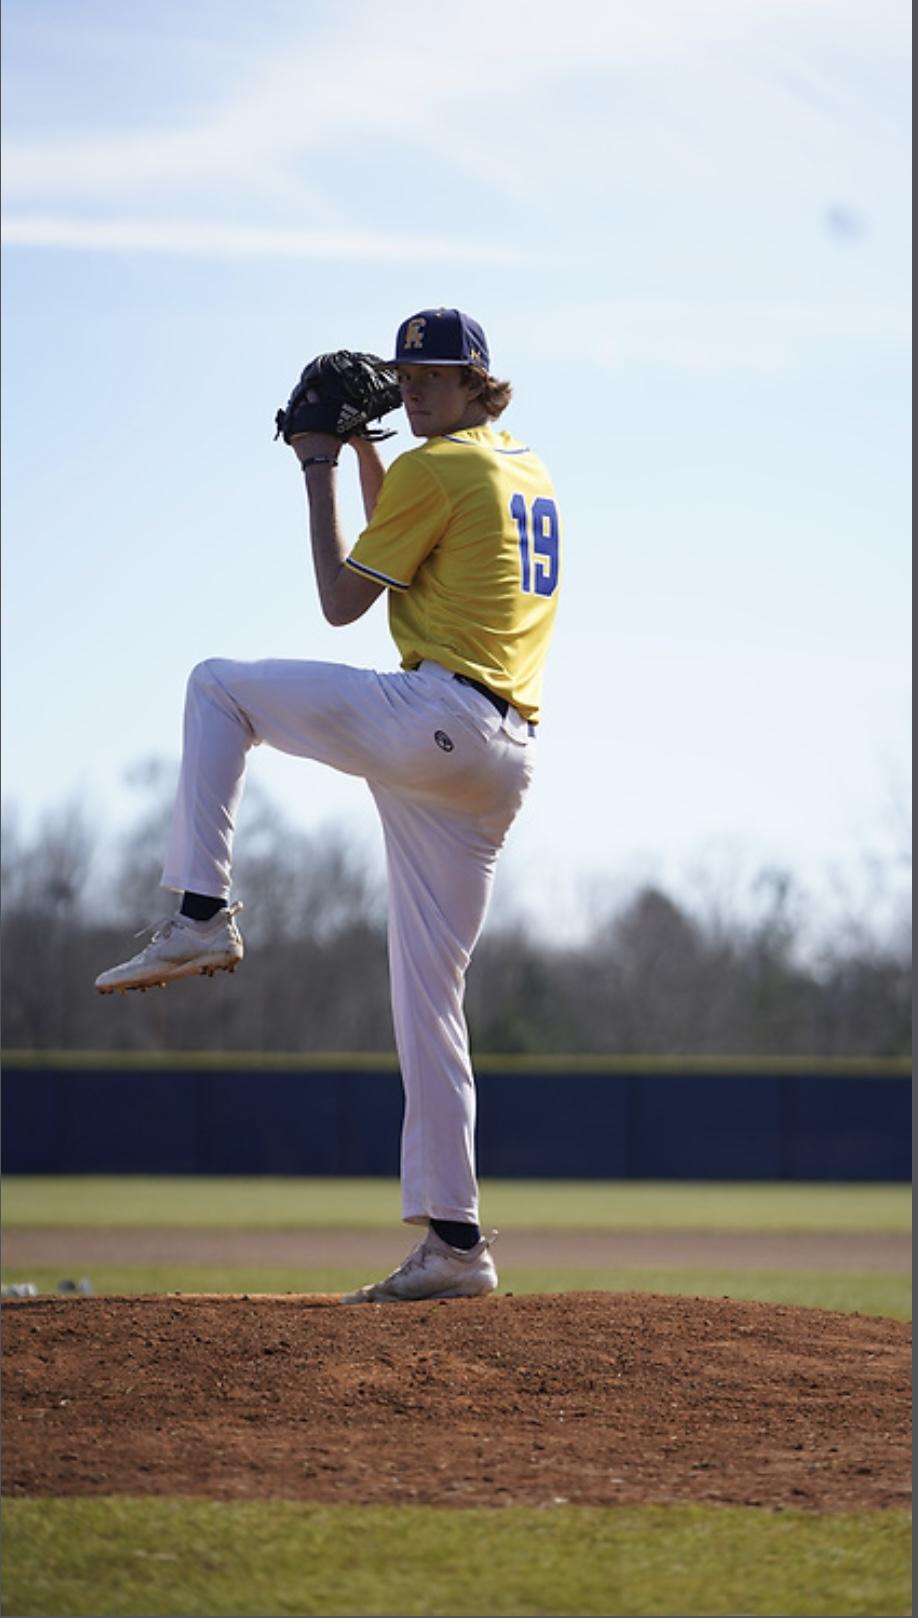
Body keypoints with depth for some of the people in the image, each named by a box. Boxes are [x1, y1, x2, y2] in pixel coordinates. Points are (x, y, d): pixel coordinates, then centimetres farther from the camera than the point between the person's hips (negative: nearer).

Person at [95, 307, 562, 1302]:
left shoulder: (436, 469, -4)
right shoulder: (529, 474, 23)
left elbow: (342, 601, -2)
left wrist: (319, 472, 6)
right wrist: (361, 449, 29)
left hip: (432, 717, -8)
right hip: (504, 757, 8)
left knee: (218, 687, 11)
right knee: (427, 996, 8)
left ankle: (200, 912, -1)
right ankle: (453, 1244, 3)